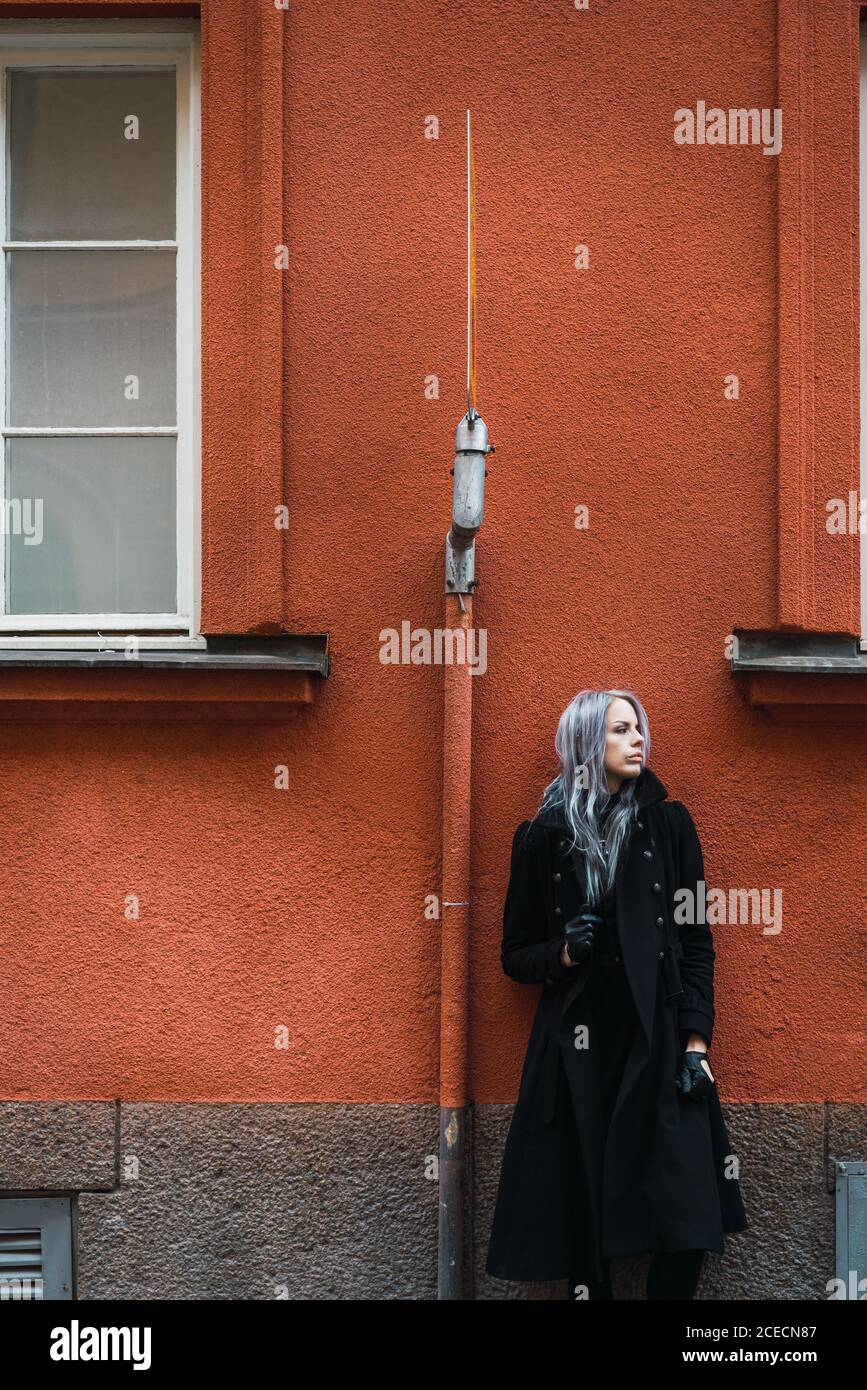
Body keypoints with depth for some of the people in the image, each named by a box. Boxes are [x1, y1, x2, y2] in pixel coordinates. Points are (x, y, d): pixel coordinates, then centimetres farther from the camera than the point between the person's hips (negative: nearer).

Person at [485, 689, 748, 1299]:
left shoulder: (668, 823, 6)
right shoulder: (541, 837, 5)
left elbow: (695, 941, 4)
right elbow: (515, 952, 12)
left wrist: (696, 1042, -5)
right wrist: (563, 953, -10)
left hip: (658, 1040, 0)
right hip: (578, 1047, 0)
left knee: (686, 1218, -10)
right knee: (582, 1216, -2)